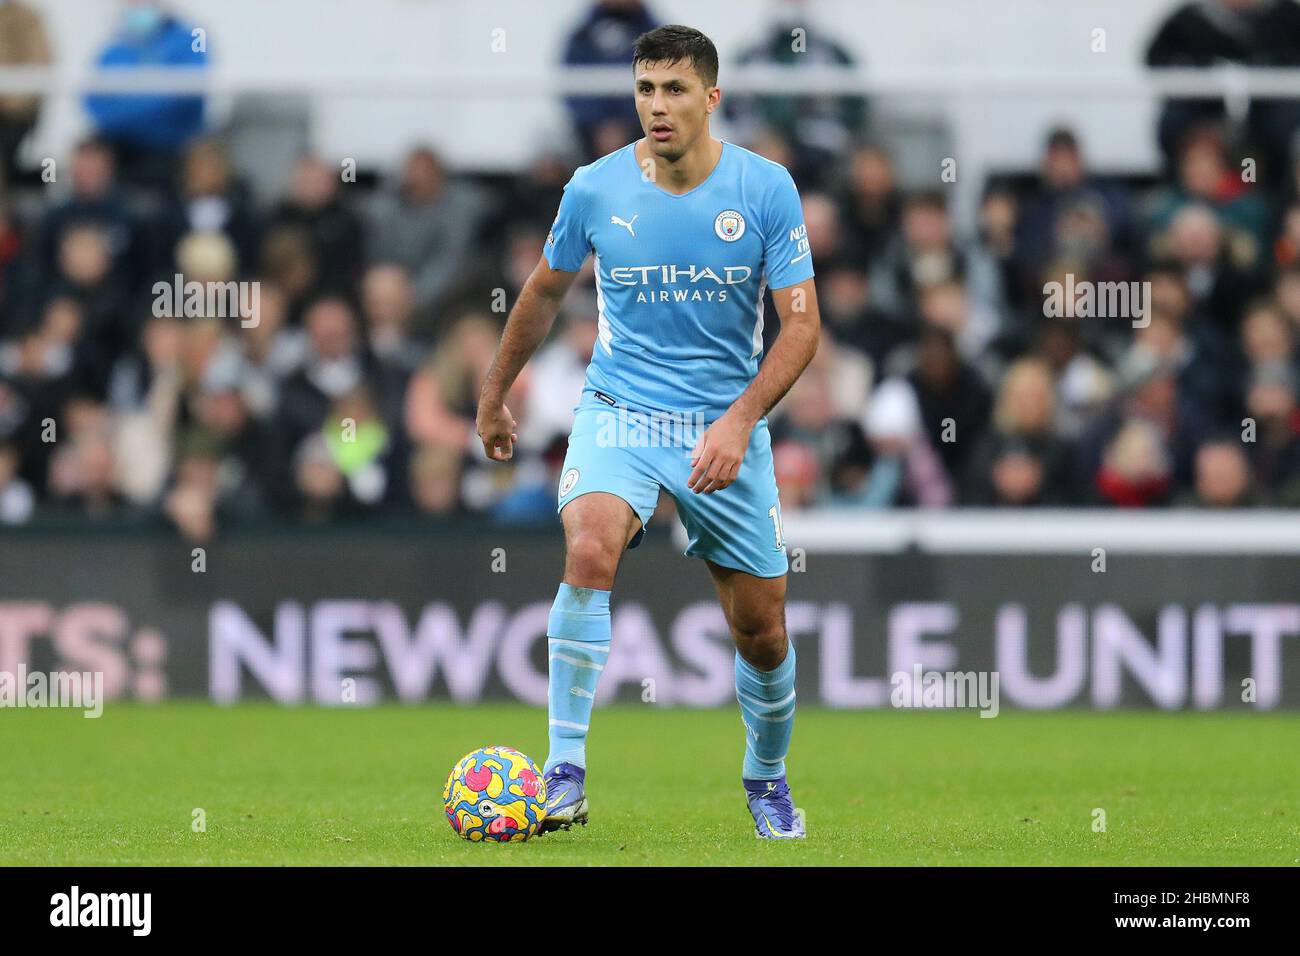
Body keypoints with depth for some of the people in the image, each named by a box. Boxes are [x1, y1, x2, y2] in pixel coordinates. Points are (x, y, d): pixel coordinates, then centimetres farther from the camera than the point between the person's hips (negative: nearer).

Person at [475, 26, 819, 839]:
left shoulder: (766, 189, -8)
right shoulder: (595, 190, -5)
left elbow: (802, 324, -9)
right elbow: (546, 292, 14)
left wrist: (740, 420, -22)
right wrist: (495, 394, 21)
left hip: (725, 427, 1)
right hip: (619, 413, -1)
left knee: (762, 627, 5)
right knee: (589, 549, -30)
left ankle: (767, 780, 35)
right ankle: (566, 772, -26)